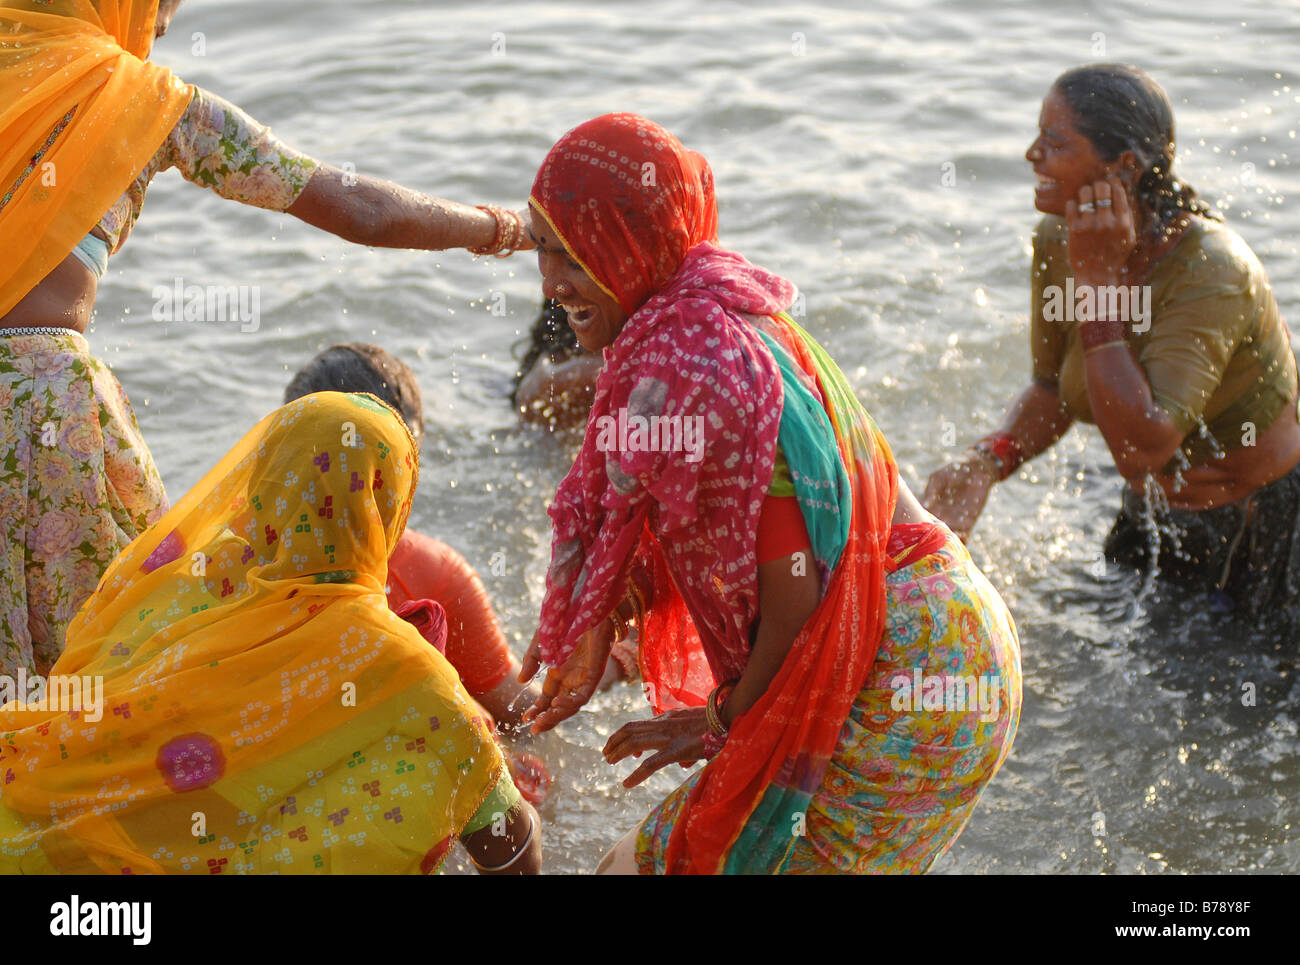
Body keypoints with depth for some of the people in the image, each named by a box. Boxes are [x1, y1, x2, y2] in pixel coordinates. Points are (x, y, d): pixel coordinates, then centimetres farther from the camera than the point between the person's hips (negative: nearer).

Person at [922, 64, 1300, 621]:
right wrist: (985, 464, -17)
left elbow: (1140, 450, -41)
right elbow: (1054, 390, 4)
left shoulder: (1211, 271, -32)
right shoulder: (1058, 242, -10)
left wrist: (1098, 277, -36)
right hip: (1155, 523, 7)